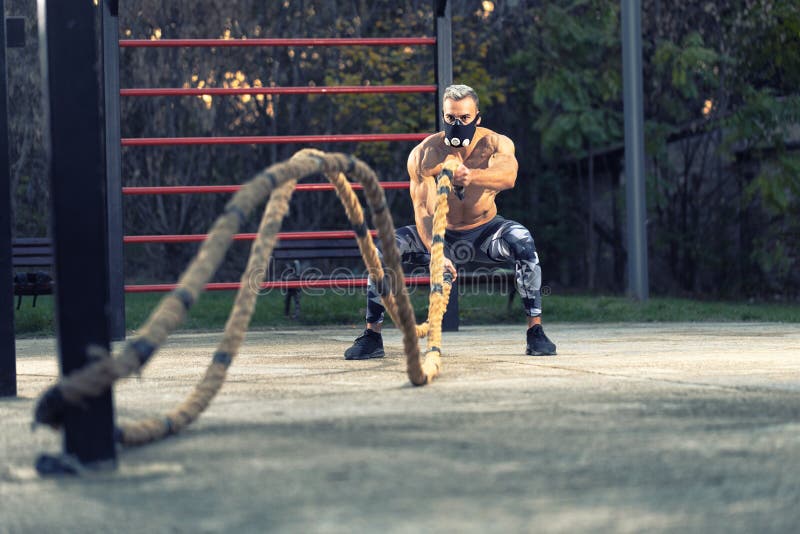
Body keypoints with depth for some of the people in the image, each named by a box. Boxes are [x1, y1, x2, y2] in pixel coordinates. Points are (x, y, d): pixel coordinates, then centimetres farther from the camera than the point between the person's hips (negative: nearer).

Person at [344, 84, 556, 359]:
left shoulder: (496, 144, -19)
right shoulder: (424, 154, -19)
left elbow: (508, 176, -43)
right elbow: (422, 209, -28)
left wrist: (472, 175, -66)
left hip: (483, 233, 0)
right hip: (441, 234, 1)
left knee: (522, 240, -31)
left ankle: (535, 330, -23)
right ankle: (372, 335, -13)